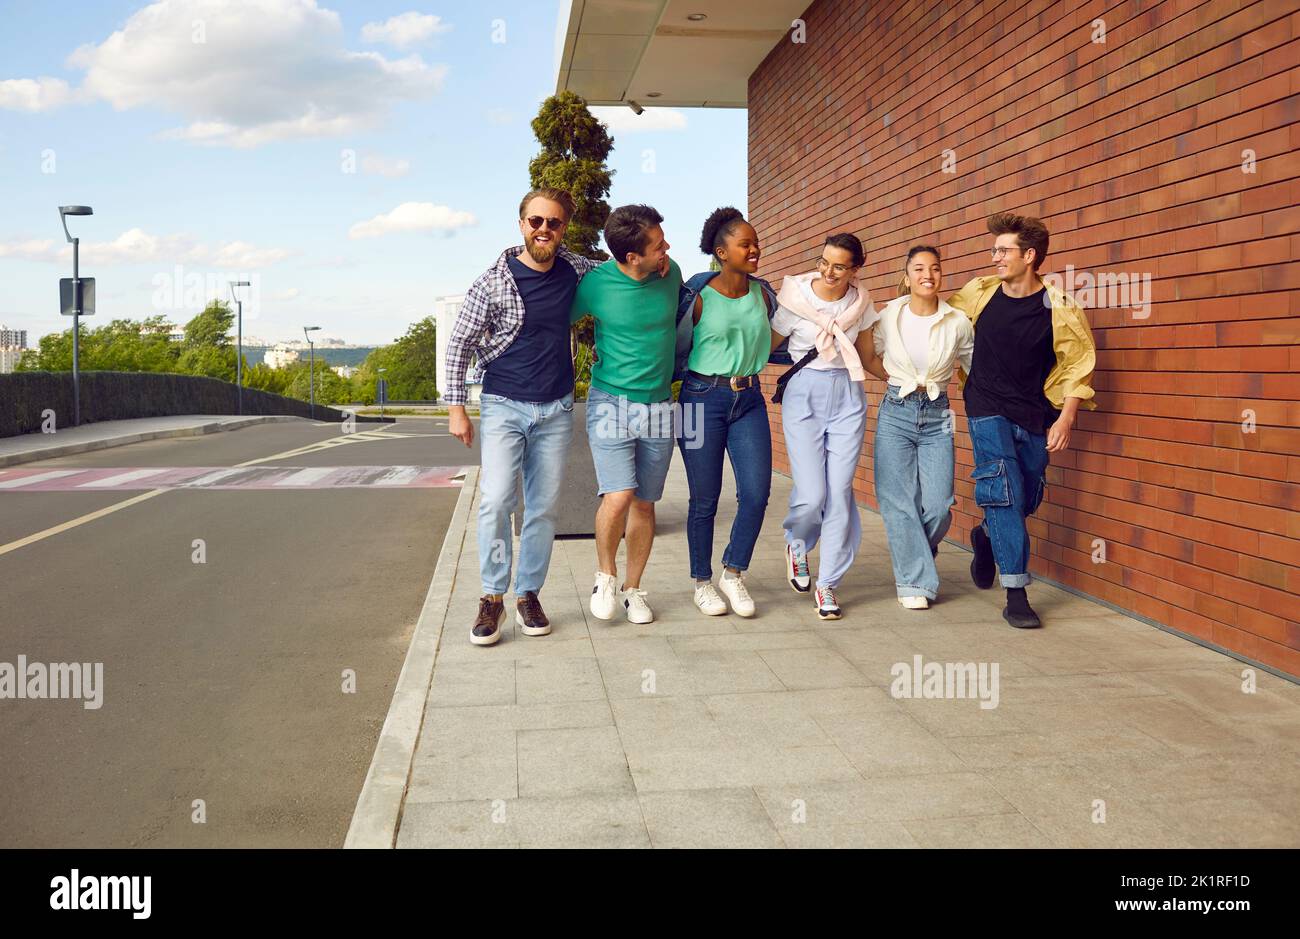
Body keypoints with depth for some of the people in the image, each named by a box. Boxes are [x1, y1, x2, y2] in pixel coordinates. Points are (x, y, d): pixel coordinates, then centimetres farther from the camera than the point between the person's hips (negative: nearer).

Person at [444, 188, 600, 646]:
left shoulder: (574, 269, 3)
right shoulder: (493, 281, -8)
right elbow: (459, 343, -2)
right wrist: (456, 408, -6)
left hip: (556, 410, 3)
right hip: (503, 406, -3)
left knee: (543, 507, 5)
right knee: (495, 501, -15)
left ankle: (528, 595, 17)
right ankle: (492, 597, -1)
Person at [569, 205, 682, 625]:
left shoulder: (671, 273, -1)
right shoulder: (595, 283, -13)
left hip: (658, 405, 4)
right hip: (611, 402, -4)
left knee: (644, 504, 8)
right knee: (618, 496, -16)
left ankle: (633, 589, 24)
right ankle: (606, 575, 11)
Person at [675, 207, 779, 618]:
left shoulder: (763, 293, 7)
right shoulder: (698, 296, -8)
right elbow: (677, 349, 2)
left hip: (749, 399, 4)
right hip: (703, 399, -4)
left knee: (757, 491, -6)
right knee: (705, 499, 3)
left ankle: (733, 574, 14)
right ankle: (702, 583, 19)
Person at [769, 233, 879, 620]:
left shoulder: (861, 302, 4)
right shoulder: (794, 297, -6)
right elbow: (768, 346, 2)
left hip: (848, 395, 3)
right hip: (803, 395, -2)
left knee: (839, 492, -3)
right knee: (811, 494, -12)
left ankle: (827, 584, 11)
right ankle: (797, 544, 25)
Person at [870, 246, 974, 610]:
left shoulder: (958, 323, -1)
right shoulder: (889, 316, -2)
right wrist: (896, 381, 5)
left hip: (937, 416, 1)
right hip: (896, 413, 0)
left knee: (938, 506, -5)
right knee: (899, 503, -3)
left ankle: (917, 556, 27)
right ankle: (914, 582, 10)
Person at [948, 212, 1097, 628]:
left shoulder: (1059, 310, -8)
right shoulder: (979, 293, -3)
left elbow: (1080, 365, -3)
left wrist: (1065, 419, -10)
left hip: (1034, 416, 1)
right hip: (988, 410, -1)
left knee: (1026, 500, 11)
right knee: (1004, 492, -13)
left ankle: (987, 537, 45)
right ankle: (1016, 596, -10)